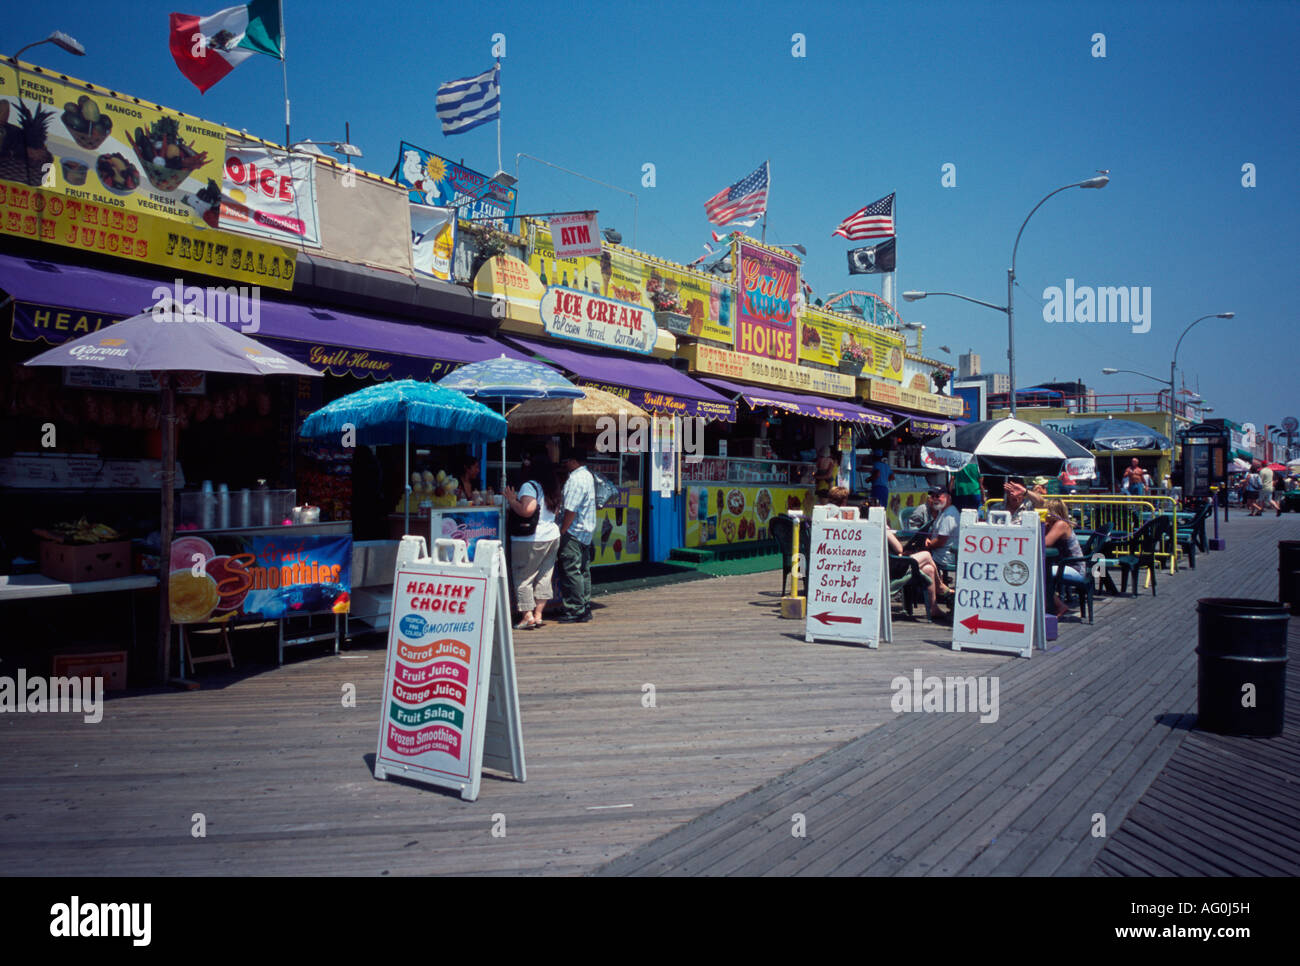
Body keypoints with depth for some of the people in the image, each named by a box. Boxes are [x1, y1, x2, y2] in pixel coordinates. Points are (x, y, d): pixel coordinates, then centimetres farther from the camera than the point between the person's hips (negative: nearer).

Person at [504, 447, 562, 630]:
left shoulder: (529, 486, -14)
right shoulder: (554, 488, 11)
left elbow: (527, 510, -25)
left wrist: (512, 501, -9)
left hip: (530, 539, -8)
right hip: (552, 536, 8)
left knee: (523, 577, 0)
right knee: (544, 577, 10)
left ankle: (527, 616, -2)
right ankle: (538, 615, 13)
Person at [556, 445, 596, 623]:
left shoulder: (575, 479, -16)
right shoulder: (588, 476, 15)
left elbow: (571, 510, -21)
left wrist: (561, 532, -17)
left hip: (573, 531, -10)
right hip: (586, 531, 10)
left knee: (571, 571, -7)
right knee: (583, 571, 13)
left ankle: (576, 611, -5)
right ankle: (585, 609, 18)